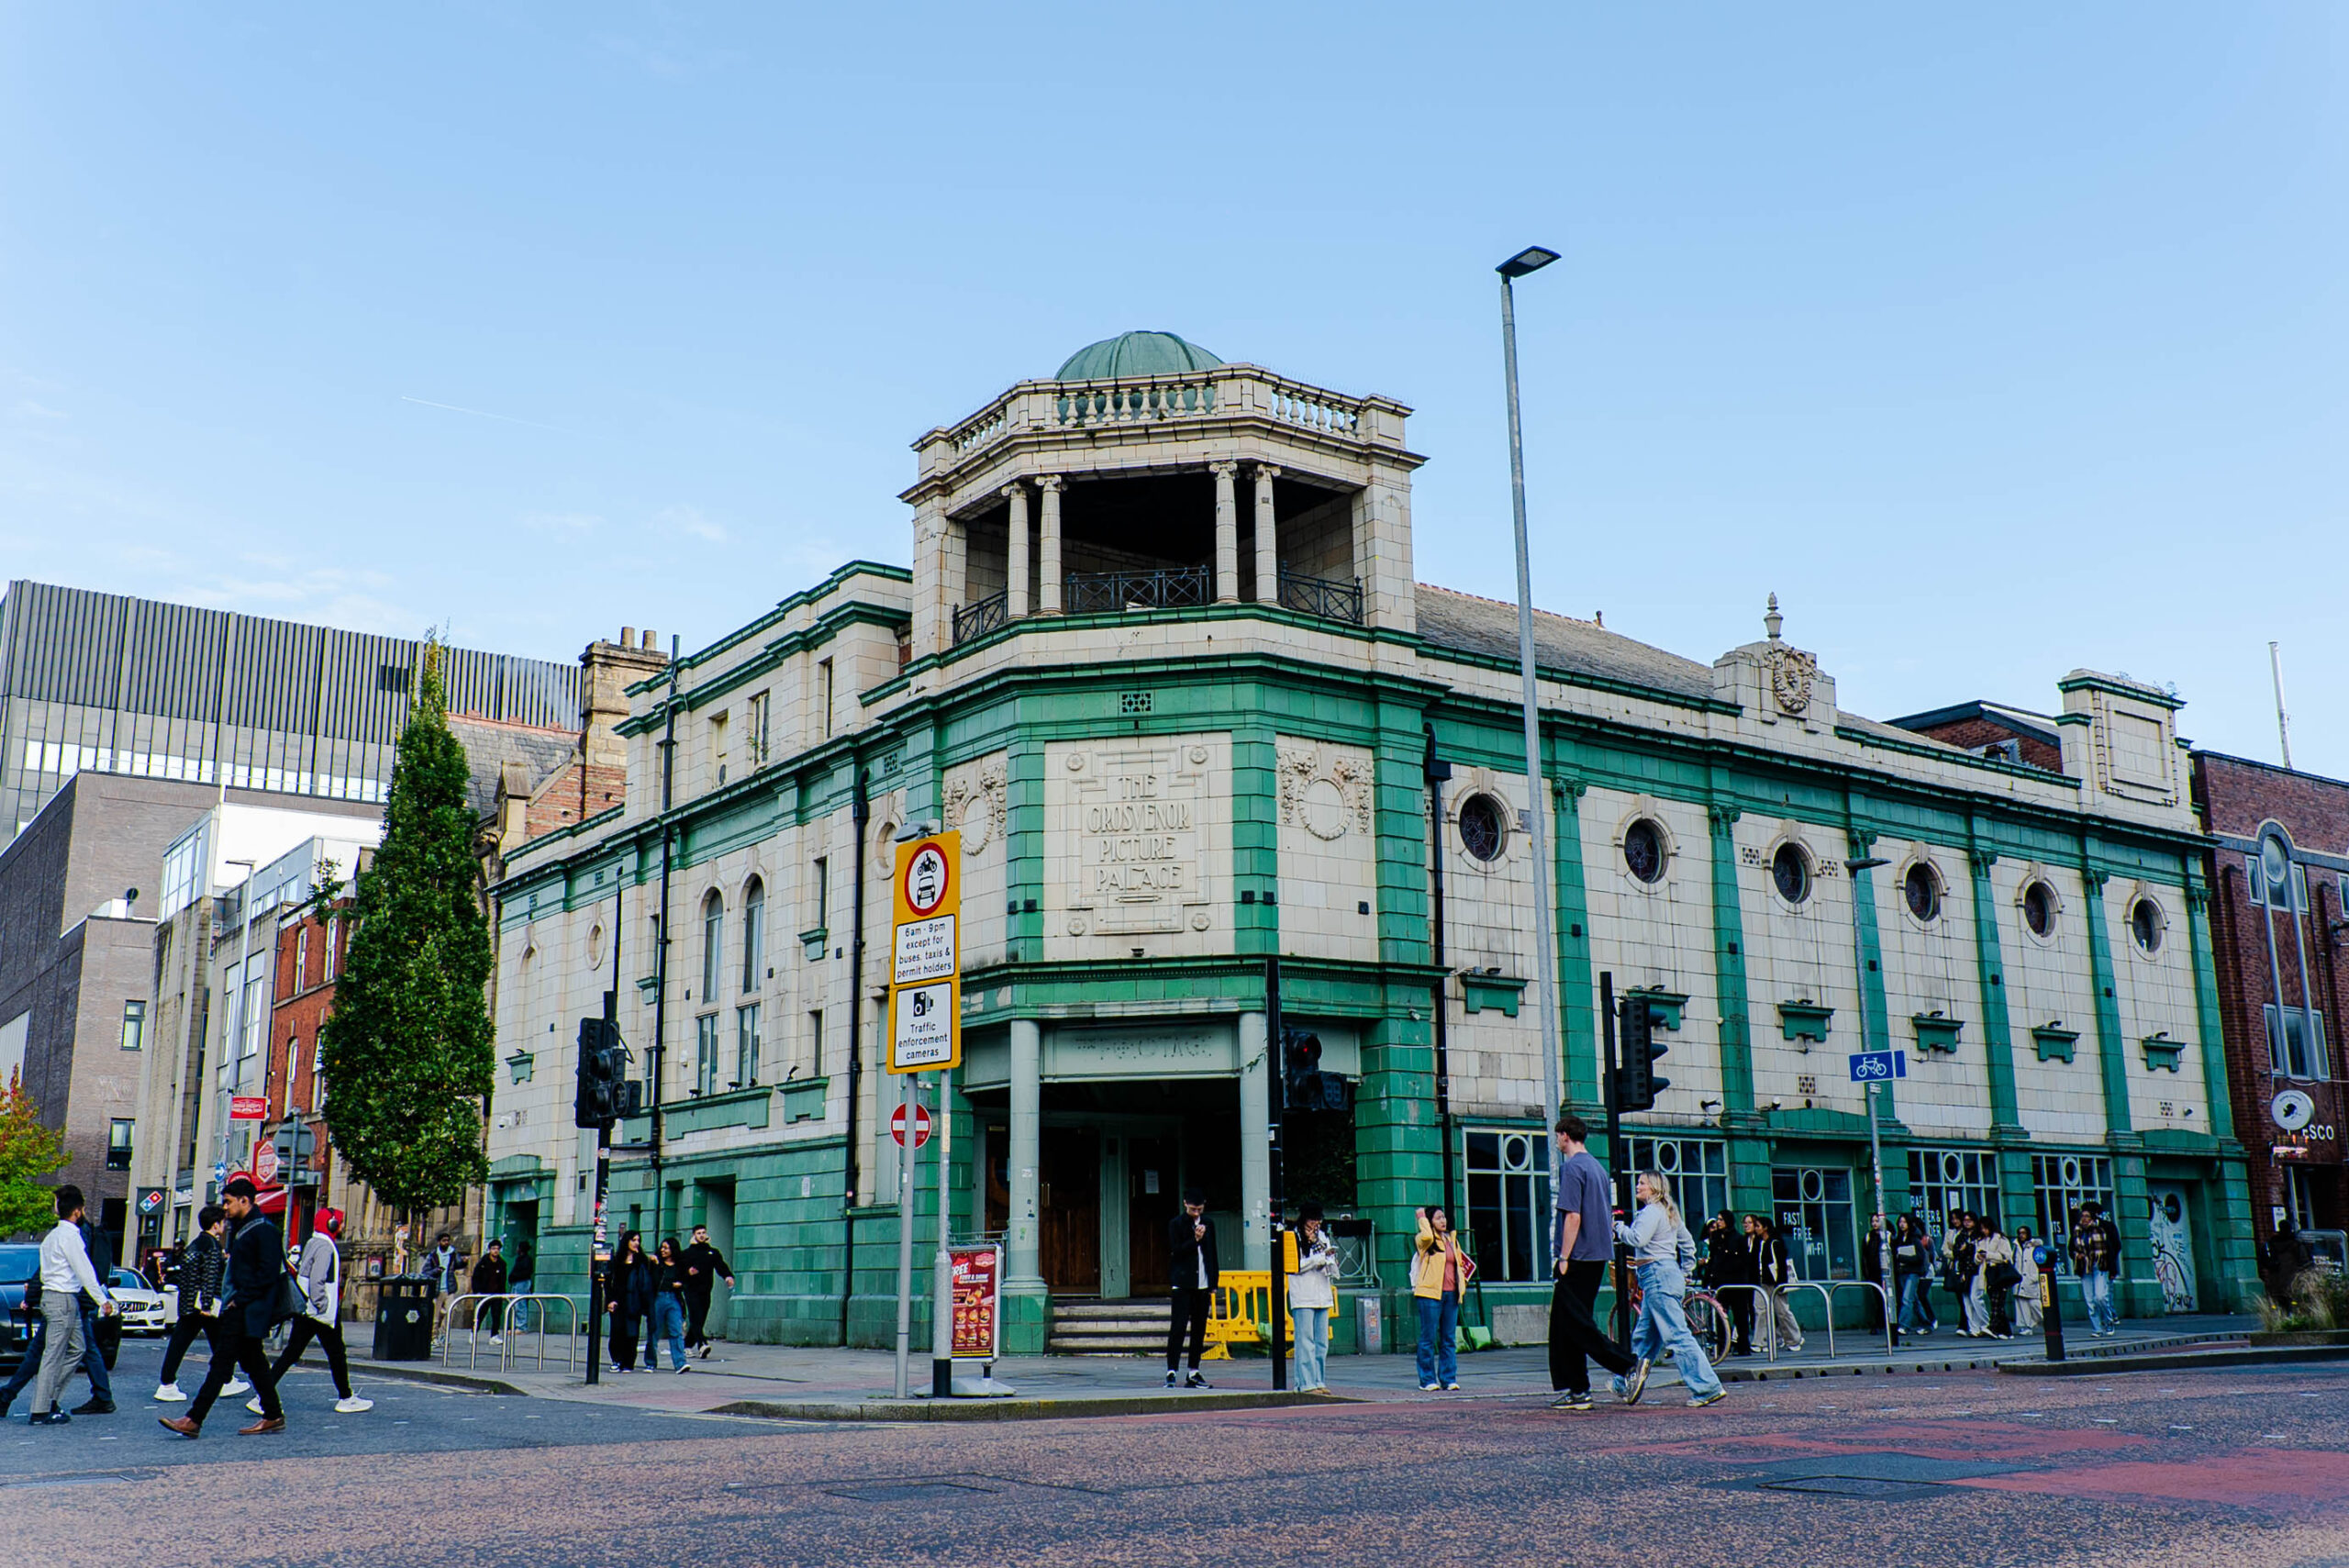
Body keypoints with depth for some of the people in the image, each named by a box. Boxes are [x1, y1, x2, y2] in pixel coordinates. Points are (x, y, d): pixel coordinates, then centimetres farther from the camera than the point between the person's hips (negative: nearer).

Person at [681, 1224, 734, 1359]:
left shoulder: (713, 1252, 15)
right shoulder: (687, 1253, 8)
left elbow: (721, 1266, 4)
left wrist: (728, 1276, -16)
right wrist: (688, 1272, -19)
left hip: (705, 1292, 3)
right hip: (691, 1291, -3)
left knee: (700, 1320, 6)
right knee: (696, 1317, -17)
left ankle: (687, 1345, 19)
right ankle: (702, 1344, -29)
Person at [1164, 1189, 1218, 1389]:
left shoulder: (1208, 1224, 11)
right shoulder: (1176, 1224, -3)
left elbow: (1212, 1254, 16)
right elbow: (1176, 1252, -10)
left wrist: (1213, 1283, 13)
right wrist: (1195, 1239, -20)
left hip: (1203, 1285, 5)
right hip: (1182, 1284, -5)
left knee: (1199, 1329, 7)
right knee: (1178, 1328, -8)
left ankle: (1193, 1373, 13)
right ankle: (1171, 1371, -6)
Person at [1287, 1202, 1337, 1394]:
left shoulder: (1323, 1237, 18)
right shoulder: (1295, 1238, -2)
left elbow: (1333, 1270, 18)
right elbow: (1297, 1265, -12)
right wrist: (1322, 1257, -11)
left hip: (1322, 1296, 6)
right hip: (1303, 1297, -6)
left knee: (1322, 1342, 6)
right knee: (1306, 1341, -8)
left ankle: (1319, 1381, 10)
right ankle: (1306, 1383, -7)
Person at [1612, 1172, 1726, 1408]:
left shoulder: (1651, 1211, -11)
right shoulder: (1669, 1213, 19)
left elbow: (1638, 1238, -25)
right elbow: (1688, 1243, 25)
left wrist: (1619, 1228, -9)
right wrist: (1684, 1271, 28)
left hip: (1658, 1275, -10)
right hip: (1669, 1273, 10)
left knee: (1677, 1336, -11)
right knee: (1644, 1336, 15)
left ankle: (1707, 1389, -13)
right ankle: (1626, 1387, 23)